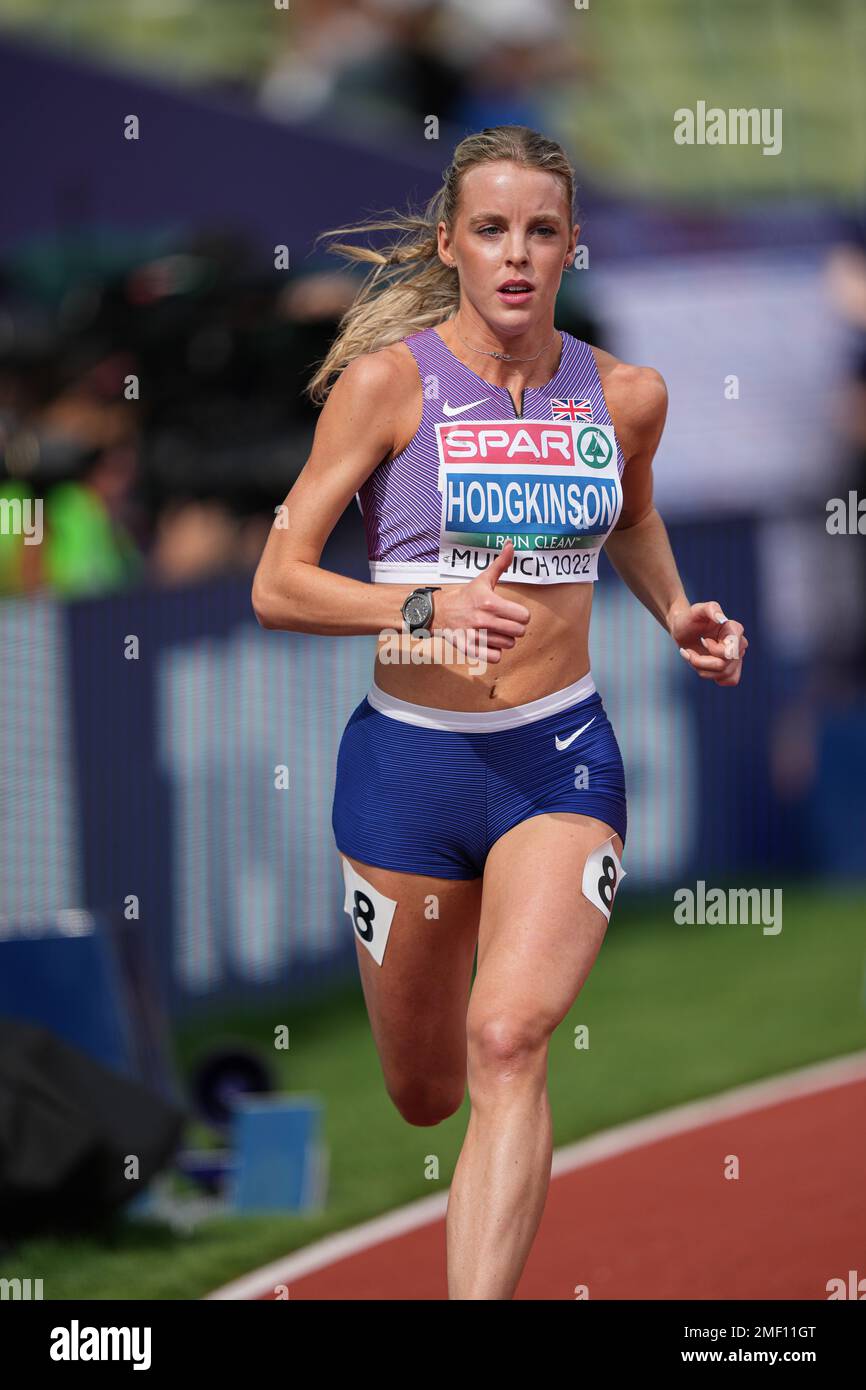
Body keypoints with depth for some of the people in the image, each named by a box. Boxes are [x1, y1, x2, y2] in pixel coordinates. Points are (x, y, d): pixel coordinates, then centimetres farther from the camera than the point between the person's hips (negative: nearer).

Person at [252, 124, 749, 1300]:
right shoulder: (389, 379, -8)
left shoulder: (625, 396, 2)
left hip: (563, 760, 1)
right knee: (424, 1097, 14)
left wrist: (677, 613, 6)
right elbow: (277, 586, -10)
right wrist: (430, 608, -25)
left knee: (508, 1041, -24)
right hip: (407, 761, -1)